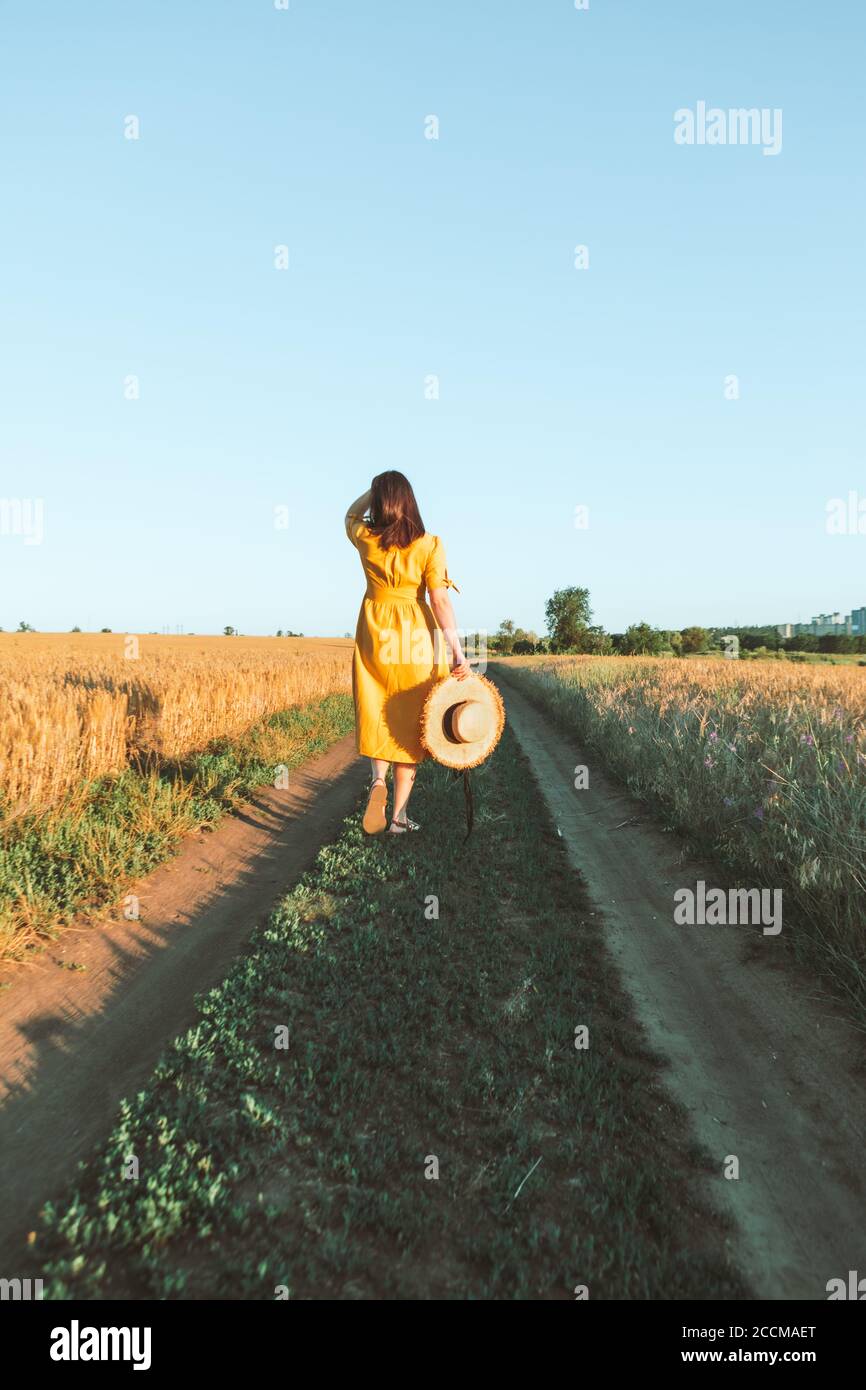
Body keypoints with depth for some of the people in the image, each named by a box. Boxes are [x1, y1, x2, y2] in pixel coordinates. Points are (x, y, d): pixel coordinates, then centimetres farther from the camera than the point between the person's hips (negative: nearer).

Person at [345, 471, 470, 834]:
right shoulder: (428, 545, -9)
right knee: (408, 725, 8)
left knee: (377, 718, 18)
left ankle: (378, 780, -10)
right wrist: (457, 651, -12)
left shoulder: (366, 539, -2)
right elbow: (440, 601, -14)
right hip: (416, 640, -2)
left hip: (374, 639, 2)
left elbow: (351, 515, 23)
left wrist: (376, 489, 14)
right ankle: (399, 816, 11)